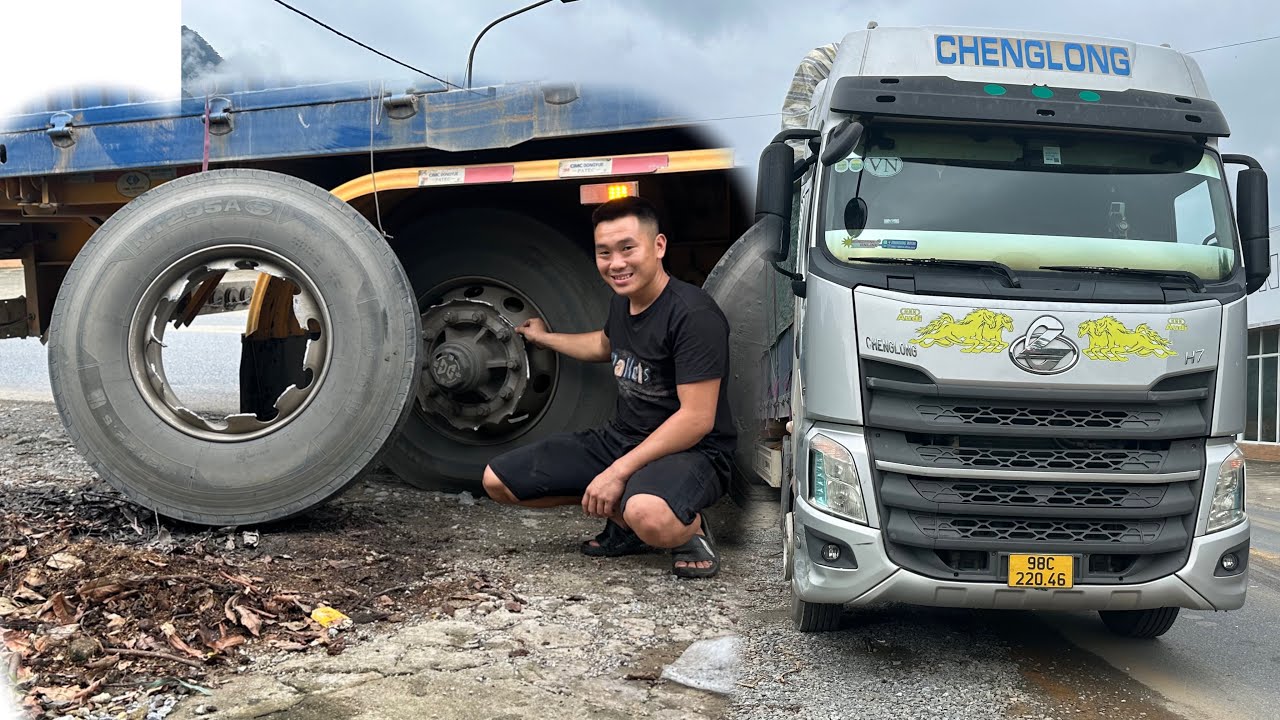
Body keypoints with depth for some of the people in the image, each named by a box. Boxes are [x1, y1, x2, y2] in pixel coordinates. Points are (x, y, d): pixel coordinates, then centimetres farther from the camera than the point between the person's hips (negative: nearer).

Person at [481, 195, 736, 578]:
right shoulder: (622, 301, 5)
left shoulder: (693, 314, -22)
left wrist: (618, 472, -25)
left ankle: (691, 528, -6)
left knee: (649, 516, -44)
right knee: (497, 481, 1)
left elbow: (697, 419, -24)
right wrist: (545, 337, 43)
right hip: (620, 438, 9)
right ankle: (623, 513, 7)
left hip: (690, 452, -8)